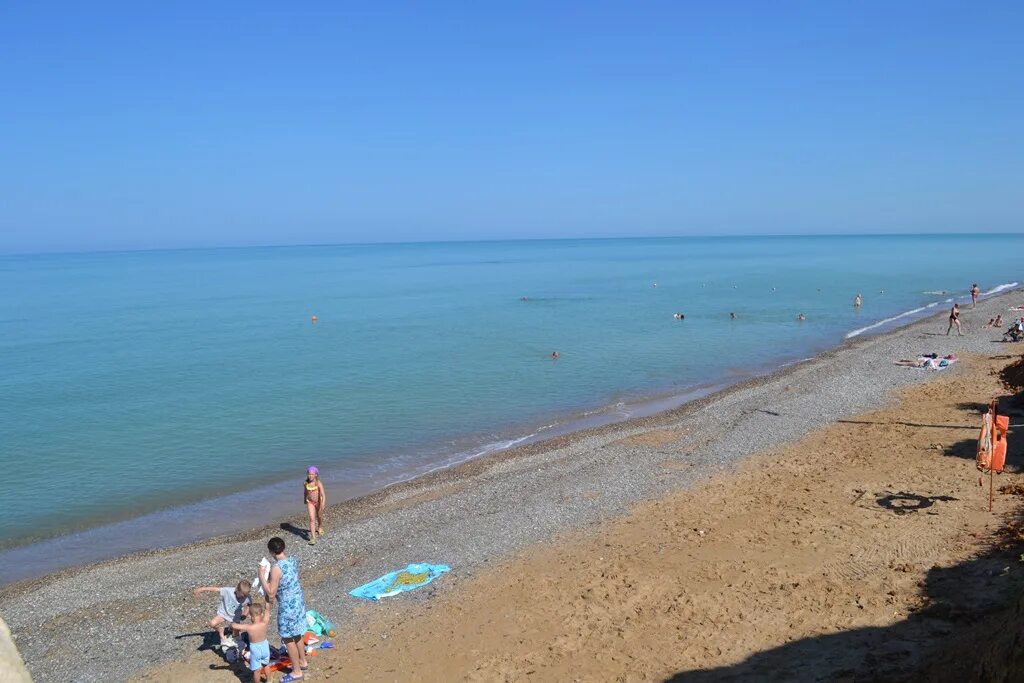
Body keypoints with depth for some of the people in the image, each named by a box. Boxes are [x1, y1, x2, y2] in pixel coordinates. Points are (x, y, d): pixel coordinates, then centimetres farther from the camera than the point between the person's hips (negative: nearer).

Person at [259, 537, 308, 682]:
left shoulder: (276, 568, -26)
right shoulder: (292, 560, -1)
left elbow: (271, 594, -21)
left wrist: (261, 576, -14)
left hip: (287, 606, -8)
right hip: (299, 601, 8)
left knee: (288, 639, 9)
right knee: (297, 634, 25)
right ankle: (303, 662, 41)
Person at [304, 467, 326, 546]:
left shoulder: (319, 483, -24)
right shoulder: (306, 482, -10)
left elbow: (323, 495, -28)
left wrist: (322, 506, -35)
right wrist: (305, 500, 23)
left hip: (319, 502, -2)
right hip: (310, 502, 2)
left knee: (319, 517, 21)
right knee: (312, 519, -10)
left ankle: (320, 527, 54)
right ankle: (313, 538, -10)